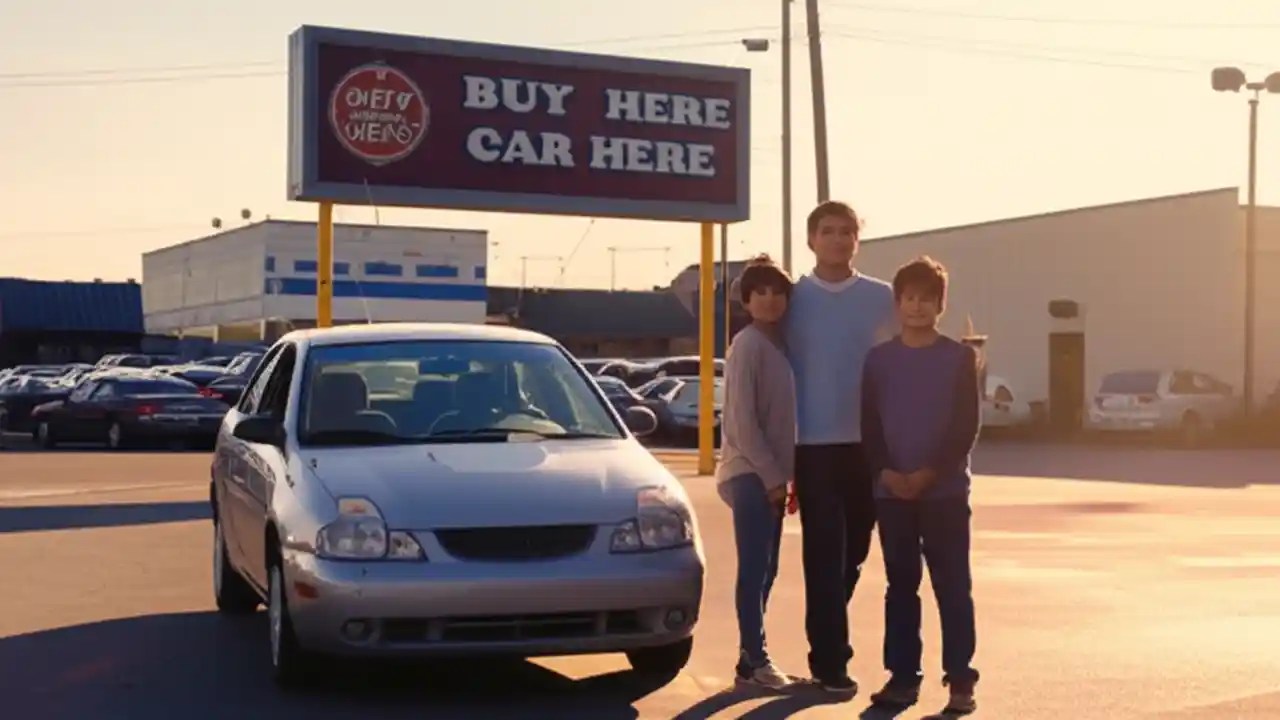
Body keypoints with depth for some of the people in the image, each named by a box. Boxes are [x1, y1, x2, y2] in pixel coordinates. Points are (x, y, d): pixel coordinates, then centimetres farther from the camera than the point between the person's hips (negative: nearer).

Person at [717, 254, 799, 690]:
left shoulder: (780, 345, 13)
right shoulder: (747, 346, -12)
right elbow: (742, 421, -17)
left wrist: (788, 473, 12)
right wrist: (770, 474, -16)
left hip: (771, 474, 8)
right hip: (750, 474, -8)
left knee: (765, 569, 10)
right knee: (754, 569, -7)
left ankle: (754, 657, 16)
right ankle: (754, 660, -3)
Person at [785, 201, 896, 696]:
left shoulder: (883, 298, 5)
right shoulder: (794, 299, 1)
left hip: (870, 443, 2)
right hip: (815, 444, -2)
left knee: (853, 554, 11)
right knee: (824, 557, -3)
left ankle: (825, 648, 28)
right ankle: (830, 661, 1)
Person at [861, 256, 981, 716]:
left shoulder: (959, 358, 2)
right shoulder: (879, 359, 7)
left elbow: (967, 428, -4)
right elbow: (869, 426, 4)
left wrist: (929, 473, -14)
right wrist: (886, 472, -11)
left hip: (945, 491, -2)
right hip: (891, 492, 2)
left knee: (953, 587, -1)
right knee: (901, 586, 7)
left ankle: (960, 679, 4)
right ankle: (903, 676, 14)